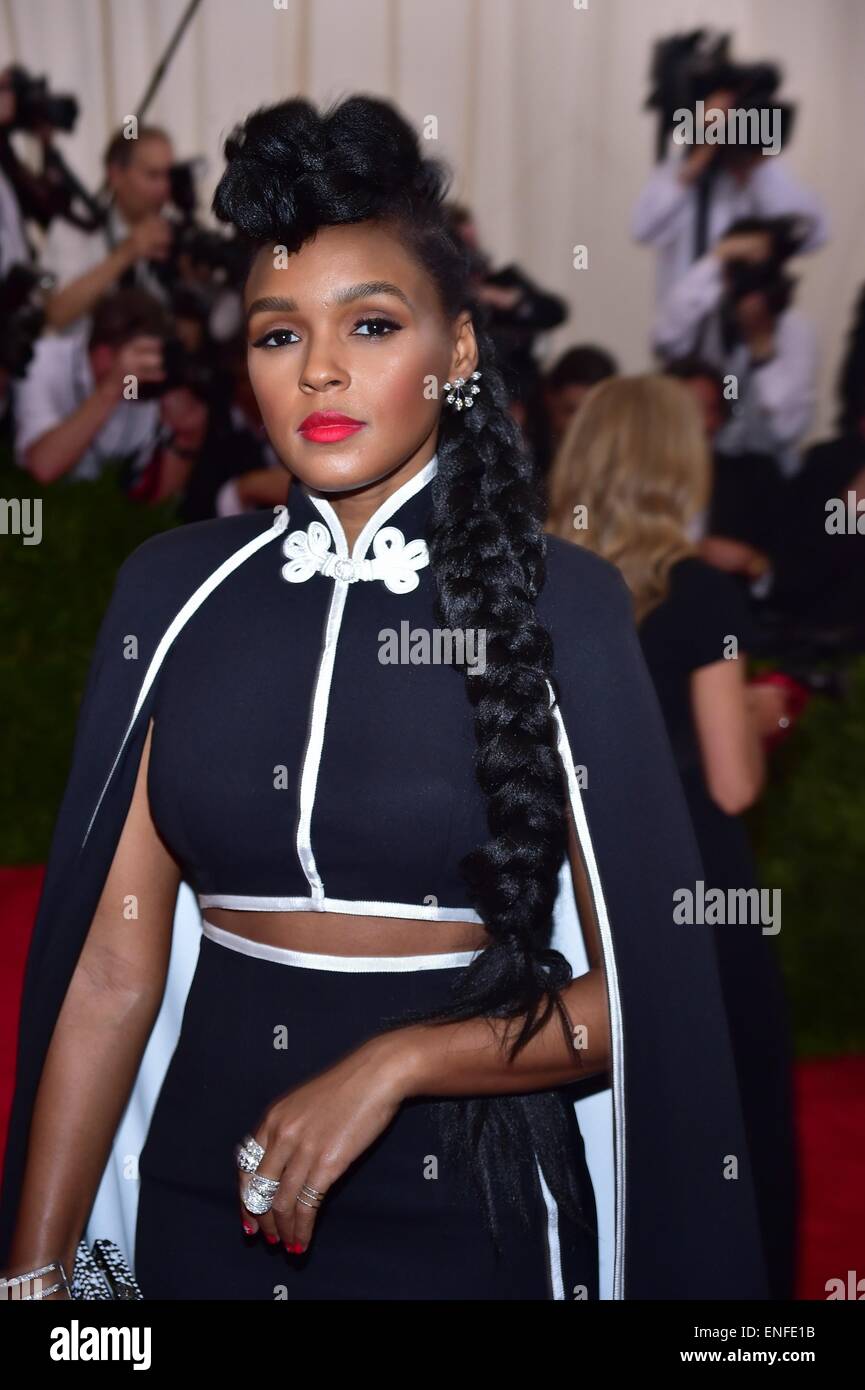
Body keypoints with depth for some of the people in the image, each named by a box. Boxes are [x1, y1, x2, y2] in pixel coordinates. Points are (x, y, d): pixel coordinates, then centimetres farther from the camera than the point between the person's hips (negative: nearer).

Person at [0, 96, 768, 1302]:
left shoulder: (561, 602, -8)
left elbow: (638, 989, -8)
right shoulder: (175, 591, -2)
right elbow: (111, 969, -3)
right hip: (211, 1193, 2)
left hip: (469, 1203, -2)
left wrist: (399, 1063, -20)